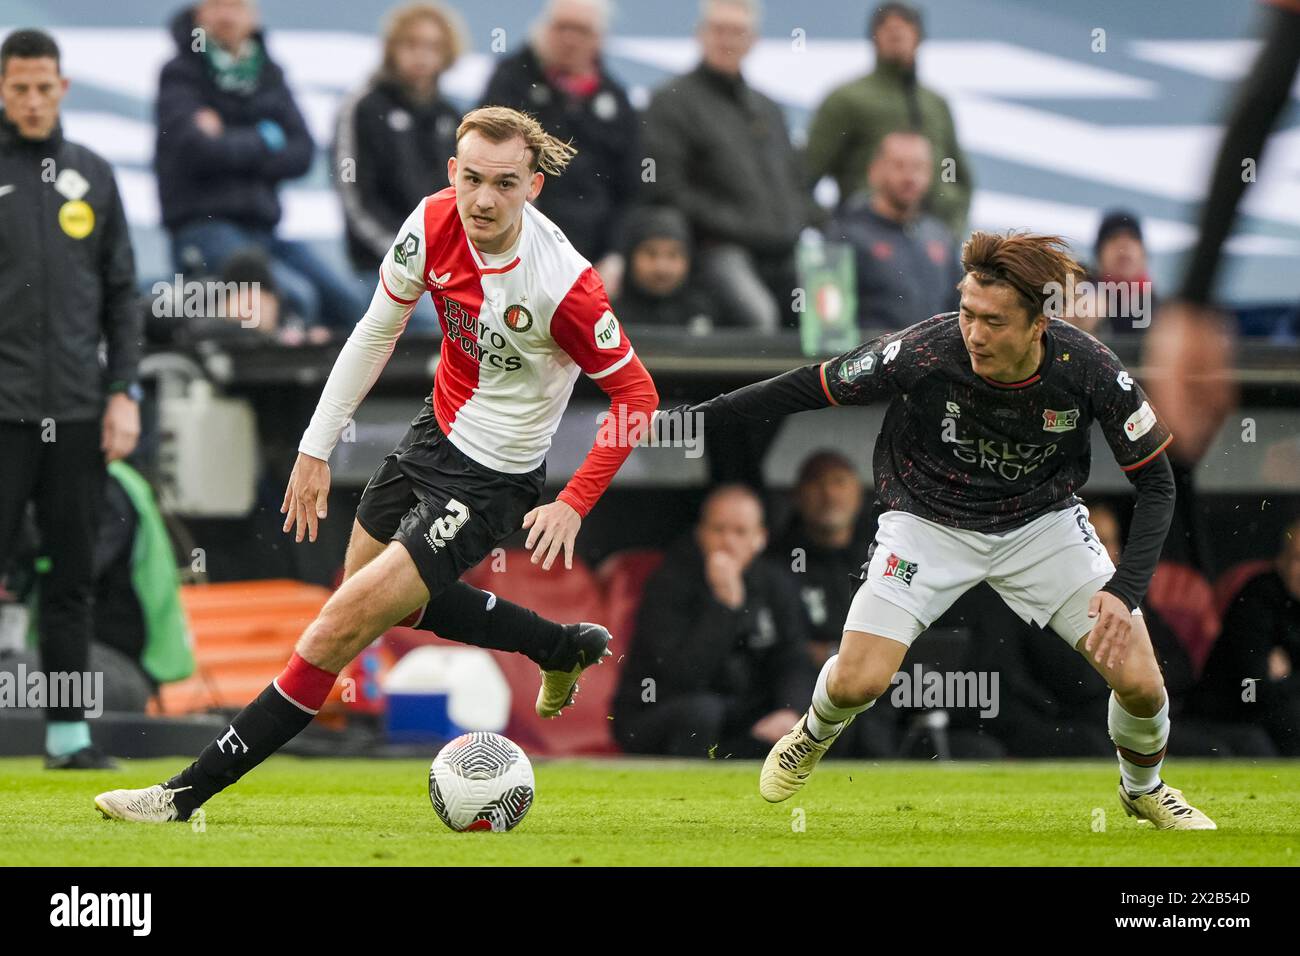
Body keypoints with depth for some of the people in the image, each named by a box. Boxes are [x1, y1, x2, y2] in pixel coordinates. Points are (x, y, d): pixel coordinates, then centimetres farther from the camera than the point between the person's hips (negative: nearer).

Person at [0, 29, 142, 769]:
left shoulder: (95, 175, 12)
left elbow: (122, 292, 14)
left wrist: (125, 391, 4)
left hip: (78, 411, 4)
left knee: (74, 576, 5)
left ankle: (68, 729, 10)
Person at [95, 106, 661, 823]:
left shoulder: (562, 284, -29)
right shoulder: (435, 222, -14)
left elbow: (637, 394, -17)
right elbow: (376, 331, 1)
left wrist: (574, 505, -19)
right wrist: (316, 446, 2)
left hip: (490, 481, -7)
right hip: (435, 431, 7)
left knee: (344, 625, -12)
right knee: (390, 595, 28)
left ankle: (190, 792, -6)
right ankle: (566, 648, 44)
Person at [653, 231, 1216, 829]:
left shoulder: (1088, 370, -26)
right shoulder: (926, 351, -29)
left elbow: (1156, 483, -14)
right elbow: (809, 388, -14)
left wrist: (1124, 593, -27)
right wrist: (690, 419, -14)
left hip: (1043, 522, 1)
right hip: (929, 525, -1)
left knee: (1140, 684, -10)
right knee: (856, 683, -16)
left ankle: (1143, 790, 26)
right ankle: (815, 734, 24)